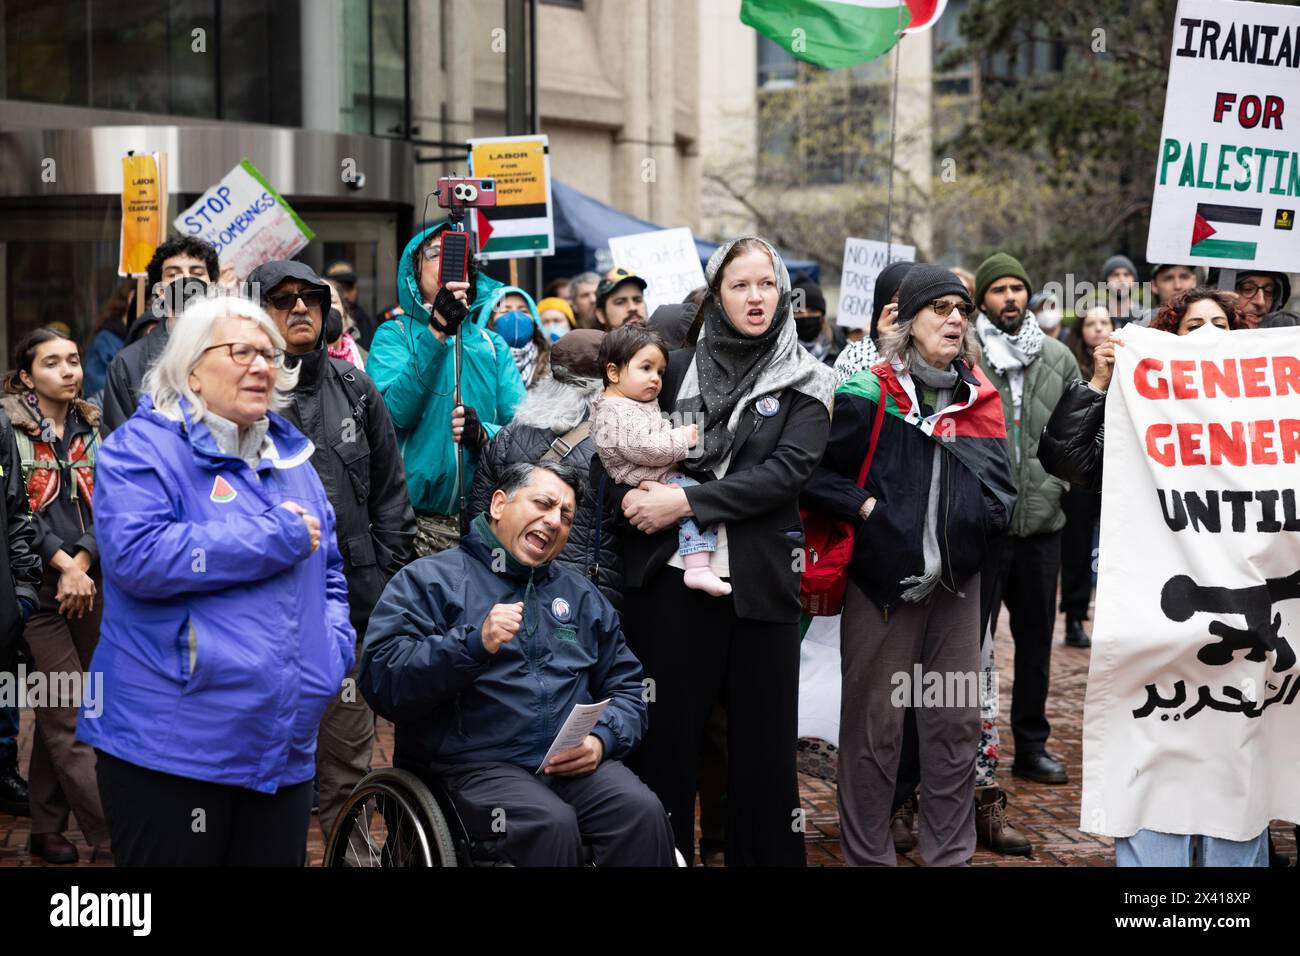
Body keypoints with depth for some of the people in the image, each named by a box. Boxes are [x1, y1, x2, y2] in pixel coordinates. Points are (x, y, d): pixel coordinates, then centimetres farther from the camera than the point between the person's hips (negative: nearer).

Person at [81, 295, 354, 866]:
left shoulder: (290, 456, 16)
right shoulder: (142, 449, -6)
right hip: (172, 748, -6)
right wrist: (277, 537, -16)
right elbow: (138, 556, -23)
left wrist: (335, 641, 5)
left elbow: (329, 570, 26)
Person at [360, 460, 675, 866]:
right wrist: (474, 644, -20)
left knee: (643, 813, -27)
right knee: (551, 824, -34)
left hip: (576, 764, 4)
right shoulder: (430, 580, 5)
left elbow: (625, 688, 22)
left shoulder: (581, 594, 23)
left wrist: (602, 740, 0)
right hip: (474, 765, -4)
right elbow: (381, 680, -8)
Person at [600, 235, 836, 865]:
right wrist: (629, 497, -8)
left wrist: (686, 501, -16)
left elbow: (788, 470, -10)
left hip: (760, 585, -1)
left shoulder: (806, 384, 5)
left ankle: (766, 858, 19)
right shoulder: (678, 369, 10)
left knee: (763, 748, 5)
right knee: (664, 743, 4)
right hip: (671, 581, 1)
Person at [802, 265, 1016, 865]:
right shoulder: (868, 393, -8)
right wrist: (867, 509, -17)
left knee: (958, 721, 9)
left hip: (956, 579, 5)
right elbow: (814, 474, -8)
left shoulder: (980, 395, 9)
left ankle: (951, 854, 21)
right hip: (883, 577, -5)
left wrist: (989, 512, 1)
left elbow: (999, 480, 19)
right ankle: (867, 855, 15)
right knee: (874, 721, 3)